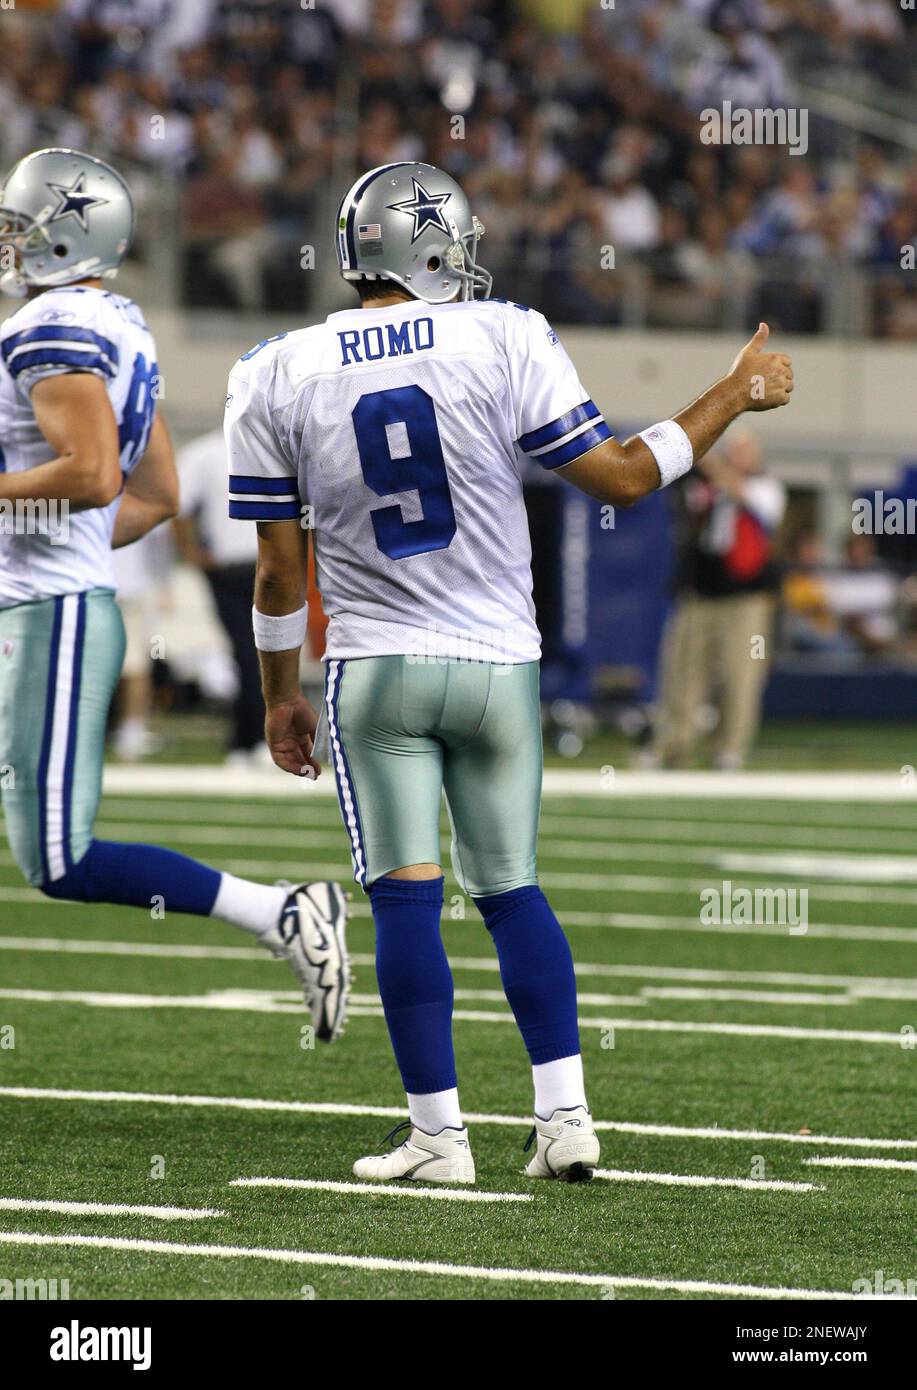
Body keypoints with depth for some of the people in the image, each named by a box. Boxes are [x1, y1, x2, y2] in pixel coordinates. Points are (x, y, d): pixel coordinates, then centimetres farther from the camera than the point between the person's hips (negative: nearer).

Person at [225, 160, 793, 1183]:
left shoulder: (277, 377, -4)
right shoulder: (502, 342, -9)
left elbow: (279, 567, 1)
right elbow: (621, 479, -4)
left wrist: (279, 695, 14)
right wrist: (737, 395, 9)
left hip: (375, 671, -1)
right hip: (497, 666, 1)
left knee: (407, 899, 1)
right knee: (509, 891, 13)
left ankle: (438, 1135, 0)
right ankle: (564, 1118, 9)